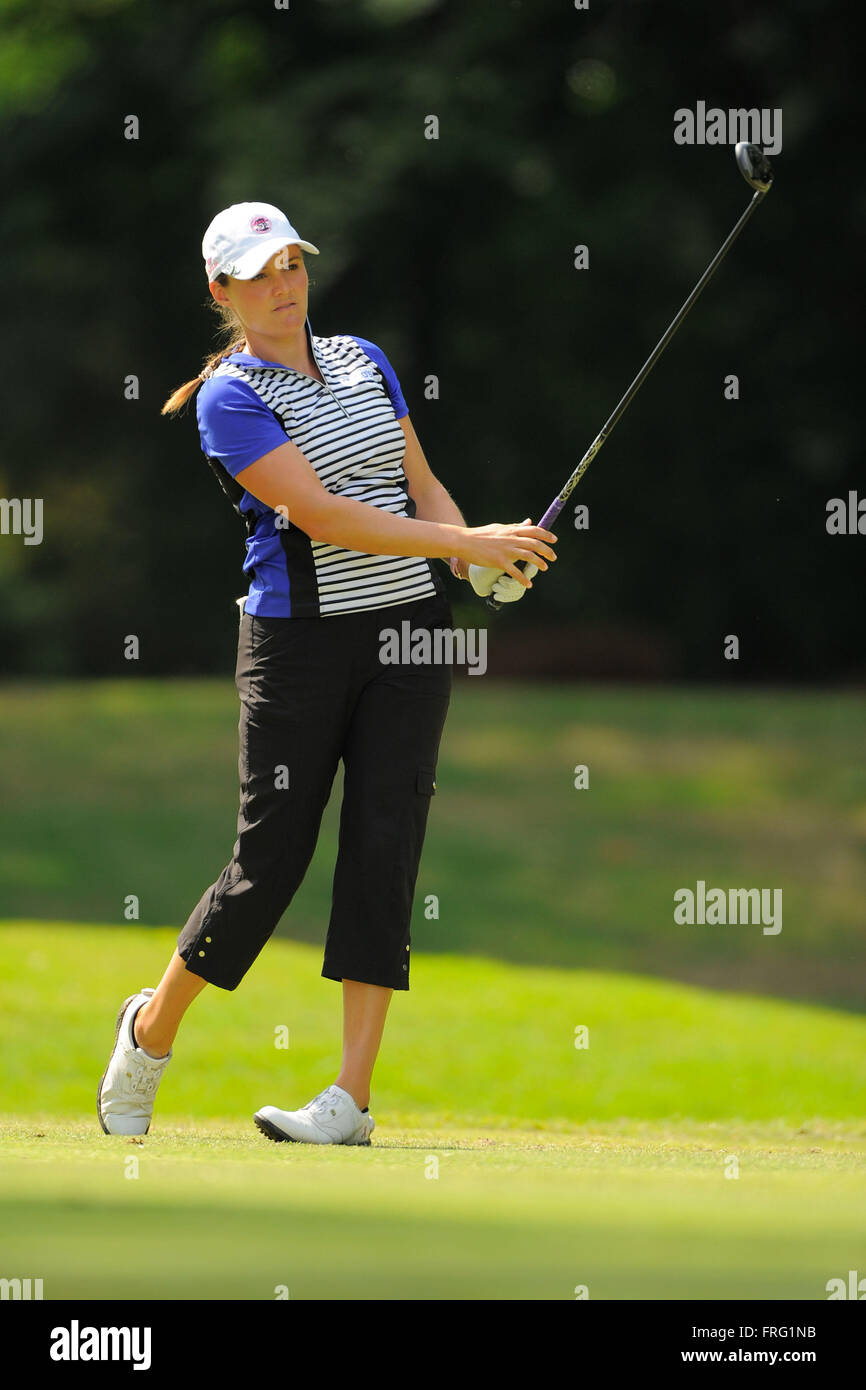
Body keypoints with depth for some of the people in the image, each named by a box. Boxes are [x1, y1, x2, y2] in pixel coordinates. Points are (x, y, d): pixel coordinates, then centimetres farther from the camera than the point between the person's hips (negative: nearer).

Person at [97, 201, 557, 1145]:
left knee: (385, 844, -5)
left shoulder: (364, 361, 13)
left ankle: (351, 1099, -5)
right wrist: (465, 542, -22)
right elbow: (321, 515, -18)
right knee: (272, 857, -2)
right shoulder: (228, 399, -8)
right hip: (298, 638, -5)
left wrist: (483, 561, -5)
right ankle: (152, 1030, 23)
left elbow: (421, 484, 15)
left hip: (407, 634, 5)